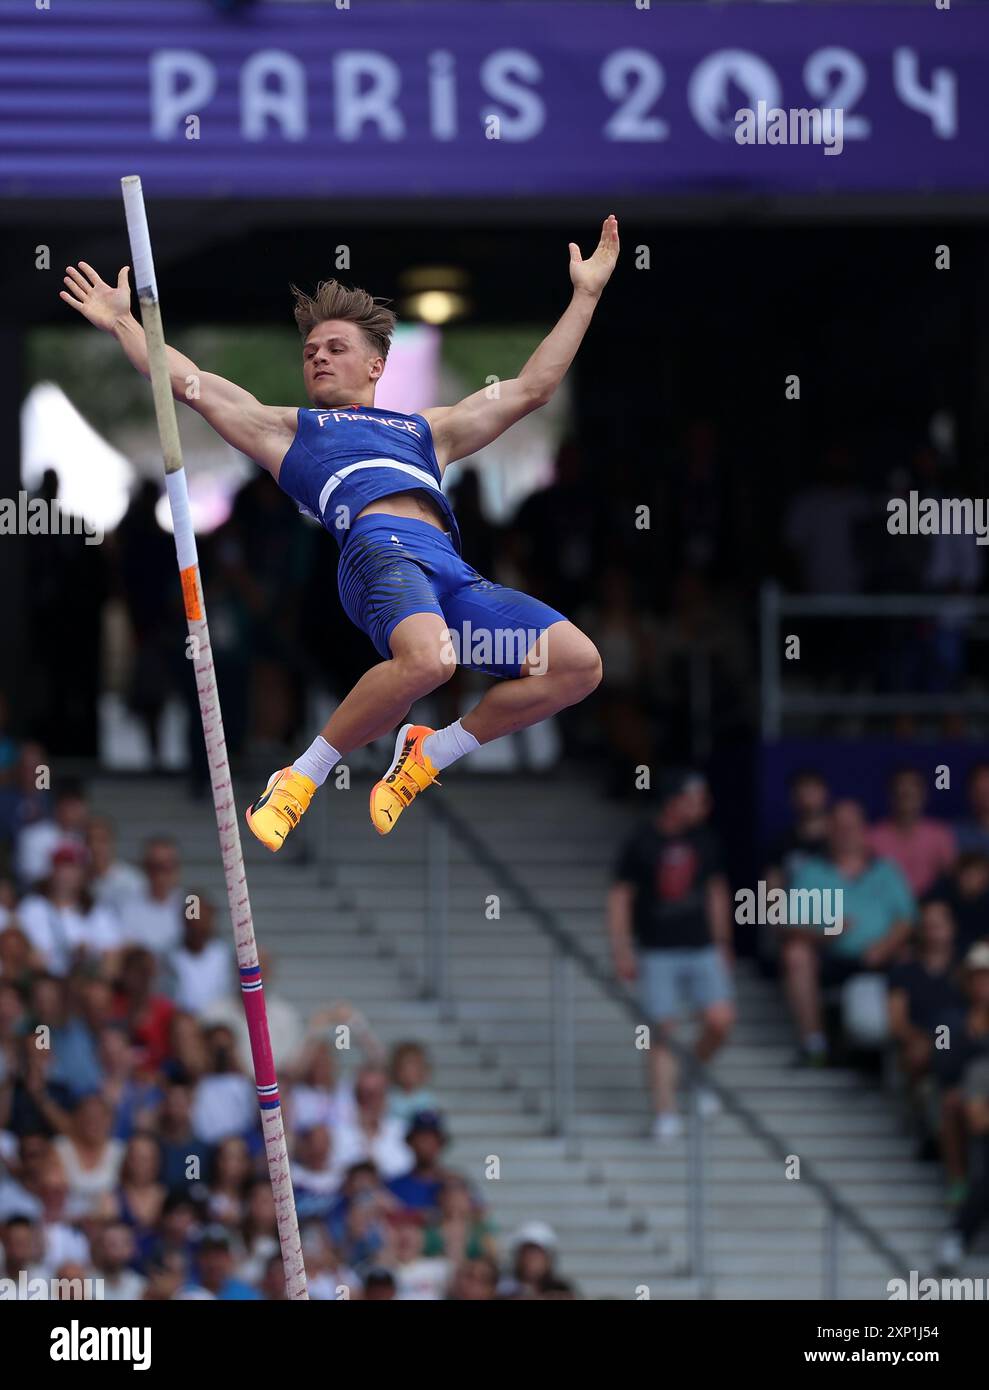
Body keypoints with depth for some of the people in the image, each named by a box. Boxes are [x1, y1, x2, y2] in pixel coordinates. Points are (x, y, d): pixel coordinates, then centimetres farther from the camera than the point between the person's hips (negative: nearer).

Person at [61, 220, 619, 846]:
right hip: (378, 546, -5)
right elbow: (189, 383, 26)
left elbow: (531, 388, 40)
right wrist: (124, 323, 24)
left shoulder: (425, 431, 39)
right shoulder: (290, 429, 31)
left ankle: (431, 751, 3)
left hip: (455, 570, 5)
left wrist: (586, 294, 41)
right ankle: (304, 776, -18)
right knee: (426, 657, -39)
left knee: (578, 663, -15)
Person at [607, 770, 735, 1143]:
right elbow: (619, 898, -3)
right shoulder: (641, 844, -7)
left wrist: (722, 942, 19)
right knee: (662, 1032, -5)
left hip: (701, 948, 3)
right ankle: (666, 1114, 0)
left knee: (720, 1020, -9)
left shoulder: (704, 839, 5)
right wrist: (621, 952, -8)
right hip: (657, 953, -3)